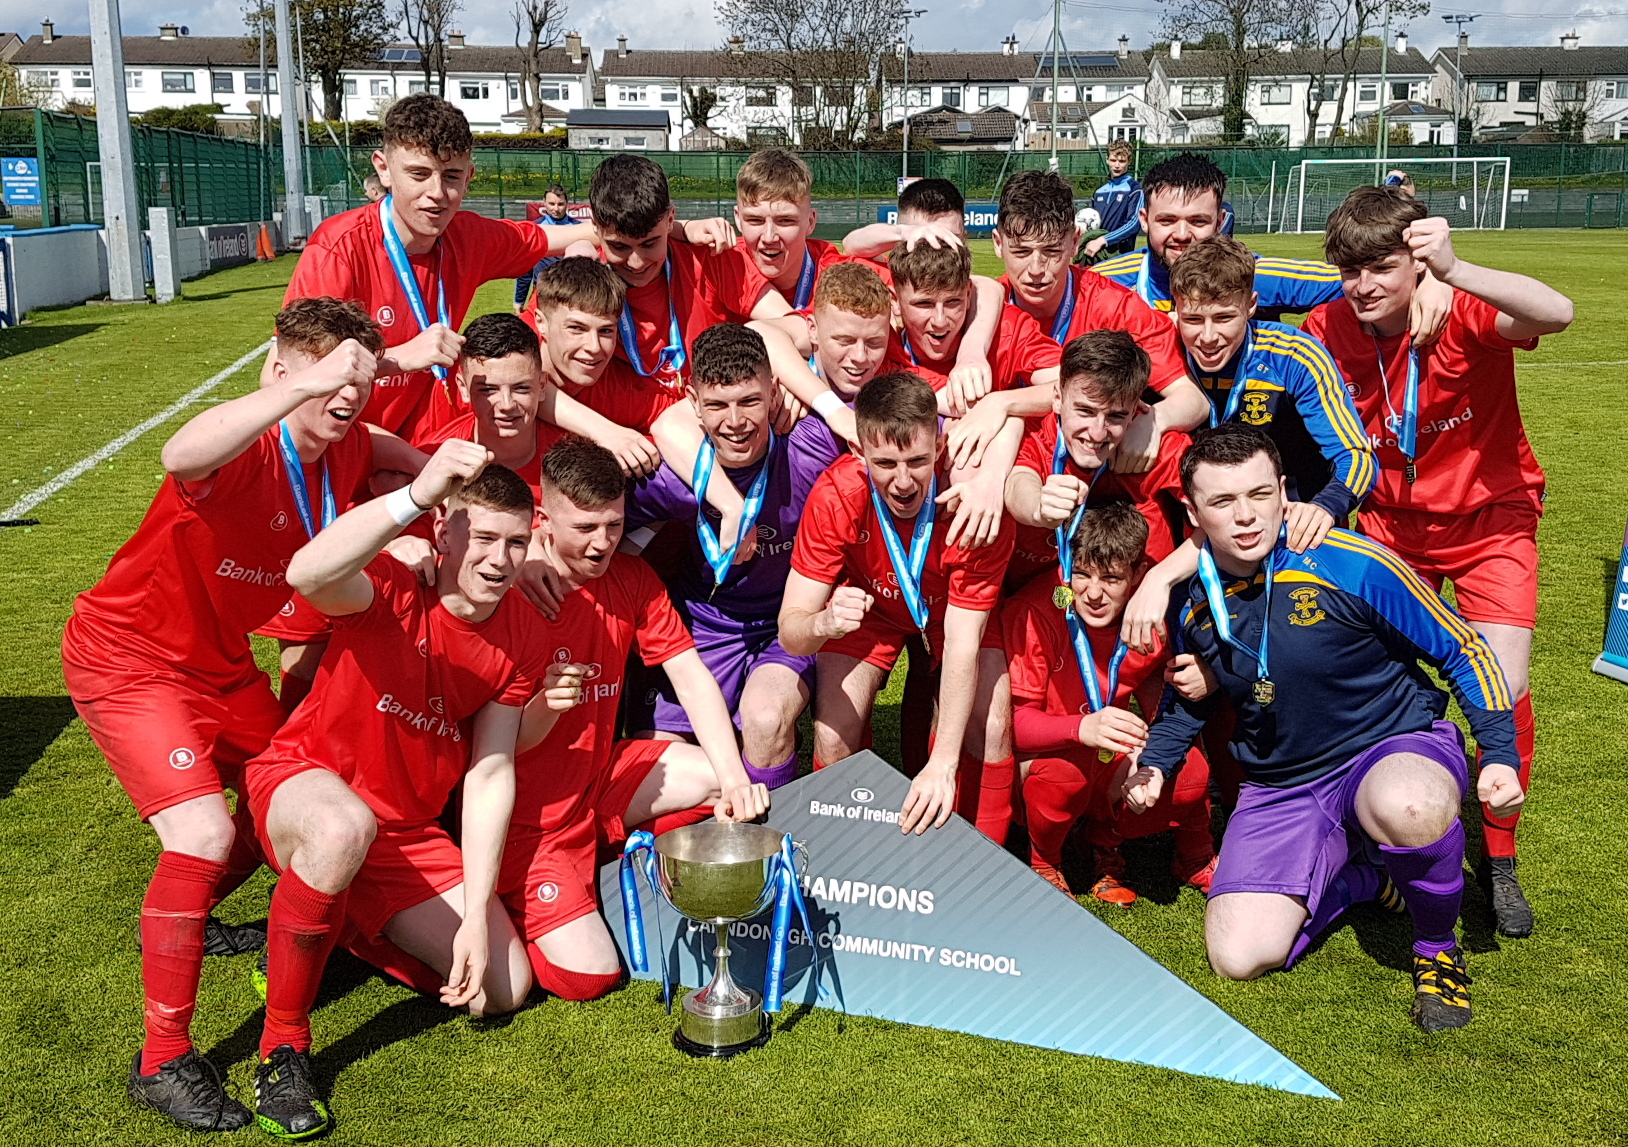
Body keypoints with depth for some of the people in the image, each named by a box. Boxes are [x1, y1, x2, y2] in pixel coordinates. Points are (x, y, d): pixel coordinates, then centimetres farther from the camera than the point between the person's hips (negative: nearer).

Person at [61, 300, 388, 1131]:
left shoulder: (346, 451, -8)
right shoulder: (245, 449, -30)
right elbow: (181, 456, -56)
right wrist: (303, 387, -66)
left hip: (219, 659, 8)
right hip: (127, 656, -8)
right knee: (204, 834, -23)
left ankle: (180, 924, 44)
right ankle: (164, 1062, -7)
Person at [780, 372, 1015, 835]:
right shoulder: (835, 496, -32)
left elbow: (962, 643, -31)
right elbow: (789, 632, -30)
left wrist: (943, 762, -38)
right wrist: (824, 624, -55)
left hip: (952, 609, 0)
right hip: (869, 605, 1)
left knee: (991, 730, -21)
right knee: (833, 732, -18)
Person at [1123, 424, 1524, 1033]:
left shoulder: (1353, 566, -17)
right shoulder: (1192, 603, -4)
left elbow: (1463, 649, -6)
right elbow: (1189, 702, 16)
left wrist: (1501, 755, -13)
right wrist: (1153, 765, 0)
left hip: (1393, 750, -4)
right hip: (1280, 789, 4)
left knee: (1407, 809, -43)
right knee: (1239, 956, -15)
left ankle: (1438, 946, -8)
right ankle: (1362, 877, 15)